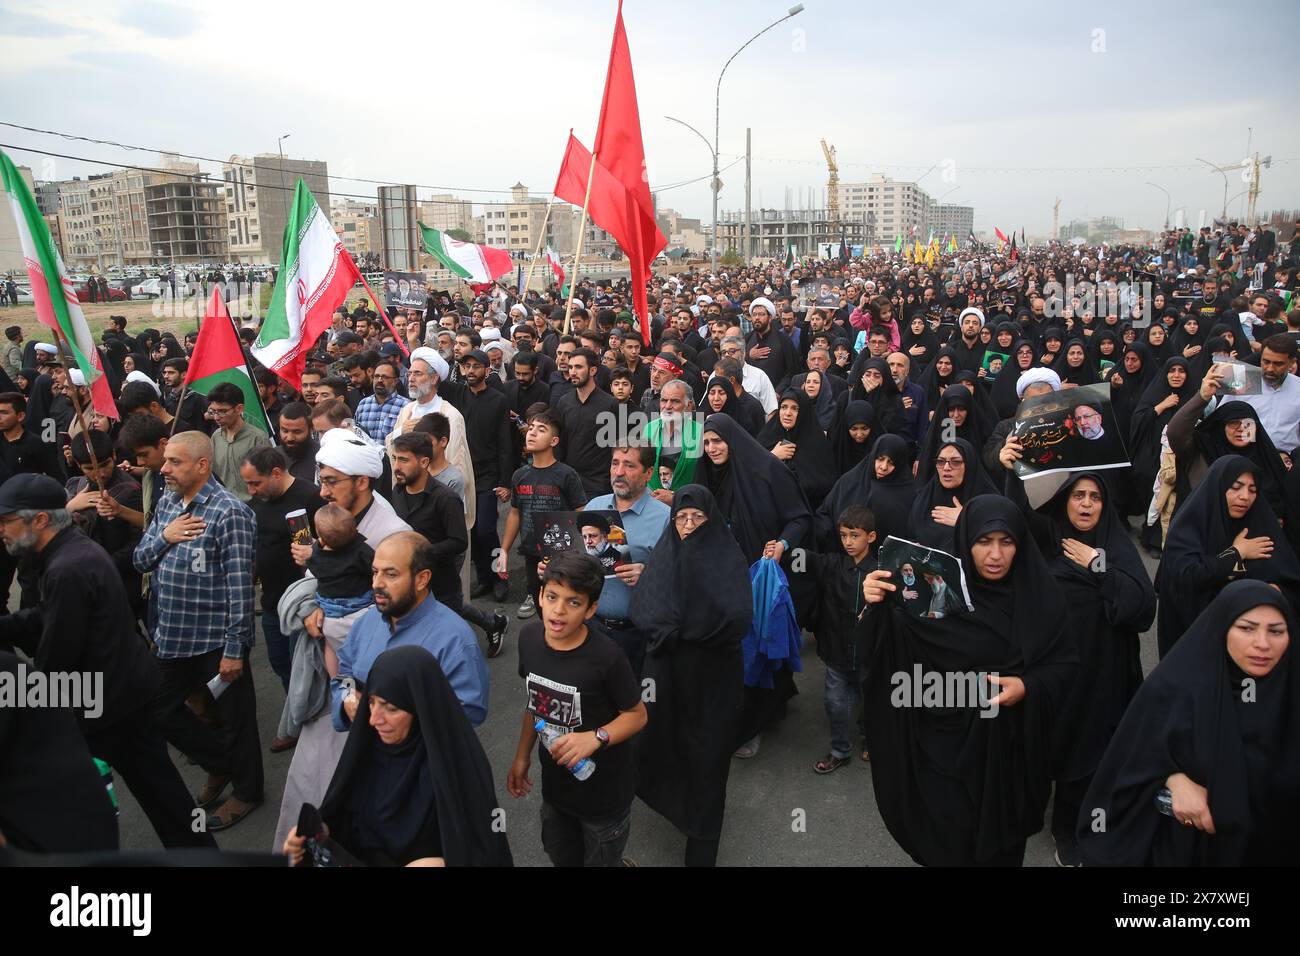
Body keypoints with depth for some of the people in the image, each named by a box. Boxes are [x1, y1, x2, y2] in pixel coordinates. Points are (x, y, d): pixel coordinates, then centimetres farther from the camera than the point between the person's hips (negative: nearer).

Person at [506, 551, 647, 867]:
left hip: (604, 790, -5)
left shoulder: (606, 656, -28)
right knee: (561, 856, 27)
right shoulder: (529, 637, -11)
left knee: (600, 860, 17)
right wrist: (522, 757, 8)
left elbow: (637, 715, -15)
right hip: (555, 783, 5)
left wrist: (595, 738, -30)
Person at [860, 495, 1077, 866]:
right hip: (949, 742, -2)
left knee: (1002, 841, 18)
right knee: (949, 841, 6)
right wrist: (876, 607, -36)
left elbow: (1063, 664, 1)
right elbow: (892, 650, -17)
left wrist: (1028, 686, -19)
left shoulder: (1039, 595, -6)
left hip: (1012, 742, 3)